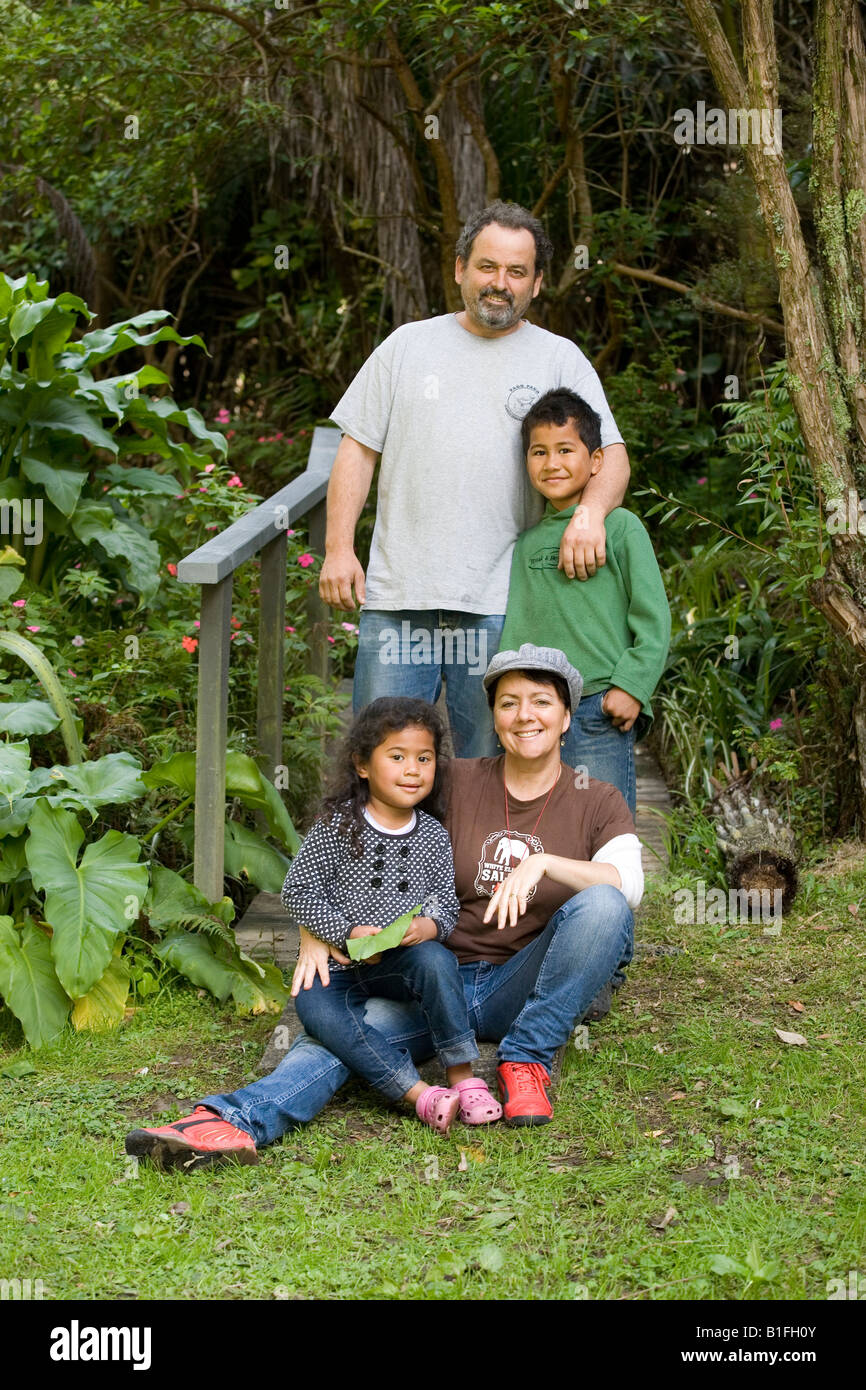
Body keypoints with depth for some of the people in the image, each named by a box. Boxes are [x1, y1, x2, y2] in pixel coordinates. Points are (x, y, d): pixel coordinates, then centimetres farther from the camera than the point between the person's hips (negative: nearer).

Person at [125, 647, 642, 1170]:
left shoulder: (597, 802, 5)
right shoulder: (456, 783, 7)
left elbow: (627, 883, -15)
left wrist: (543, 863, -31)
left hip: (526, 989, -1)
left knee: (602, 906, -29)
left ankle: (526, 1062, -20)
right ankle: (236, 1123, -50)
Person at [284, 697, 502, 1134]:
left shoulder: (433, 836, 7)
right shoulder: (338, 826, -2)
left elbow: (447, 904, 9)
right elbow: (297, 891, -2)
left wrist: (431, 926, -16)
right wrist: (349, 933, -14)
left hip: (406, 960, 1)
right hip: (342, 965, -1)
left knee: (435, 959, -33)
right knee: (313, 1005, -32)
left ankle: (462, 1077, -22)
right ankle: (419, 1095, -37)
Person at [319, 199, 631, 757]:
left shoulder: (560, 359, 9)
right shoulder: (409, 345, 12)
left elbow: (612, 455, 3)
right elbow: (358, 449, 12)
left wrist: (591, 511, -19)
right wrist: (339, 548, 2)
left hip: (499, 604, -1)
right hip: (397, 592, 1)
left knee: (490, 763, 3)